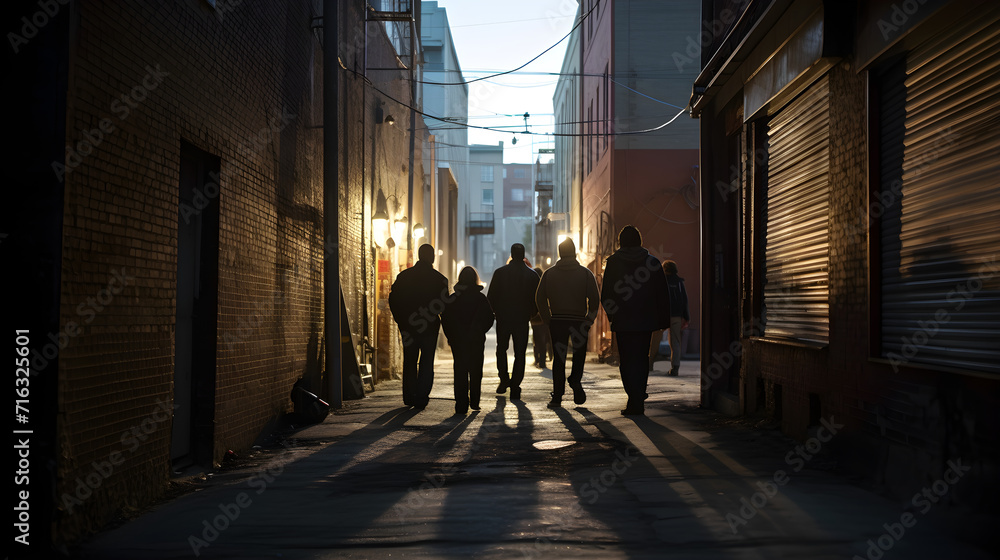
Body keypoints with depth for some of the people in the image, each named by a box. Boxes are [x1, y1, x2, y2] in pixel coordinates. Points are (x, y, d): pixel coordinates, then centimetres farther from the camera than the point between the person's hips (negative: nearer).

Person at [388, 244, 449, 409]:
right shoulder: (439, 279, -6)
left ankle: (409, 397, 19)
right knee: (426, 362, 6)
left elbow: (393, 299, 1)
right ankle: (421, 397, 0)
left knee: (410, 361, 15)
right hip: (430, 326, -2)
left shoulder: (403, 276, 0)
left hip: (407, 325, 2)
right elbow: (446, 304, -6)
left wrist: (400, 320, 10)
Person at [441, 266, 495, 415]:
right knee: (476, 371, 13)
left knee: (460, 371, 3)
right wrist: (480, 332, 10)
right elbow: (489, 318, -2)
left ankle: (461, 404, -3)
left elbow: (445, 319, -1)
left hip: (458, 341, 0)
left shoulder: (452, 299, -2)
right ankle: (474, 402, 16)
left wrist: (451, 336, 8)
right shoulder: (481, 298, -3)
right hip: (477, 341, 0)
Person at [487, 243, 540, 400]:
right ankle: (515, 387, -1)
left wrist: (495, 312, 12)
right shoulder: (532, 275, -1)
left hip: (503, 318, 0)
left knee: (501, 349, 19)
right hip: (522, 320, 0)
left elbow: (491, 296, -3)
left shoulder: (500, 272, -3)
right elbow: (536, 299, 1)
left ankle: (504, 379, 10)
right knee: (520, 354, 4)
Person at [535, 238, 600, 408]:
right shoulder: (585, 273, 1)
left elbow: (540, 298, 3)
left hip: (557, 321, 1)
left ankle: (557, 397, 2)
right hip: (579, 321, -1)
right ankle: (576, 380, -11)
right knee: (579, 354, 15)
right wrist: (589, 320, 2)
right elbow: (595, 299, -5)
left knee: (558, 359, 6)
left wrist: (548, 321, 7)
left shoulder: (549, 274, 5)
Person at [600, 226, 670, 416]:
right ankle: (639, 400, 16)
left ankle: (635, 401, -6)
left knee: (627, 361, 3)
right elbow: (663, 294, 3)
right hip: (646, 321, 2)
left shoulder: (613, 262, -4)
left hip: (622, 322, -2)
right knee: (641, 359, 14)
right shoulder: (652, 261, 2)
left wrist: (612, 316, 12)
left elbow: (605, 295, -3)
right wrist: (664, 320, 8)